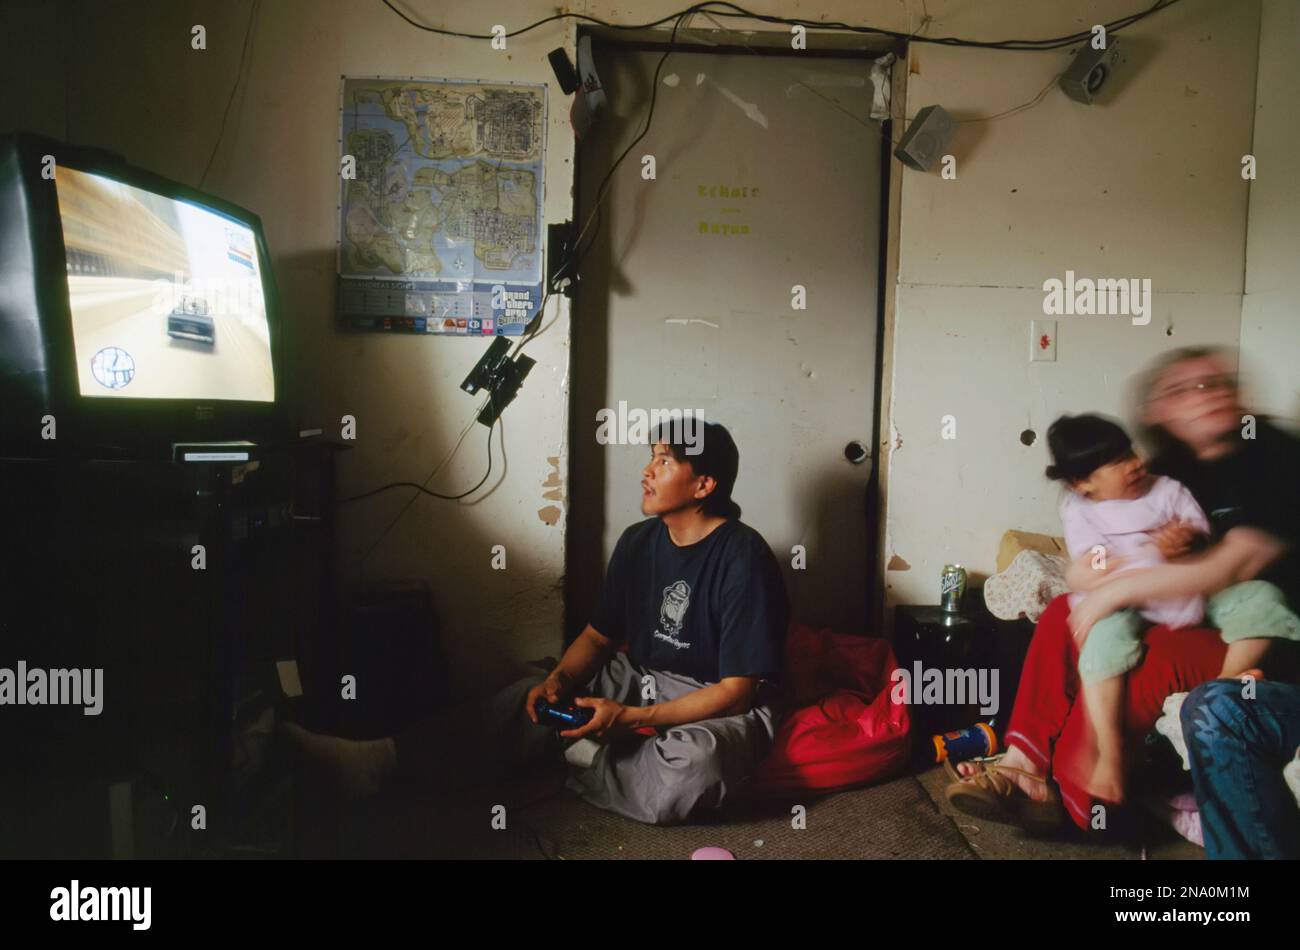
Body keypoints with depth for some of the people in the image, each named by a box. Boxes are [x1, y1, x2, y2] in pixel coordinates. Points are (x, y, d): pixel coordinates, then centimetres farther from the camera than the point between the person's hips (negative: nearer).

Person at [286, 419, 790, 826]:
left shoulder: (742, 559, -21)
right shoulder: (638, 541, 0)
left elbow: (738, 690, -21)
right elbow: (599, 634, 8)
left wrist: (630, 719, -26)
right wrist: (558, 680, -13)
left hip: (719, 709, -6)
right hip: (639, 680, 6)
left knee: (690, 768, -39)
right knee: (531, 700, -12)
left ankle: (583, 757, -12)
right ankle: (385, 758, -13)